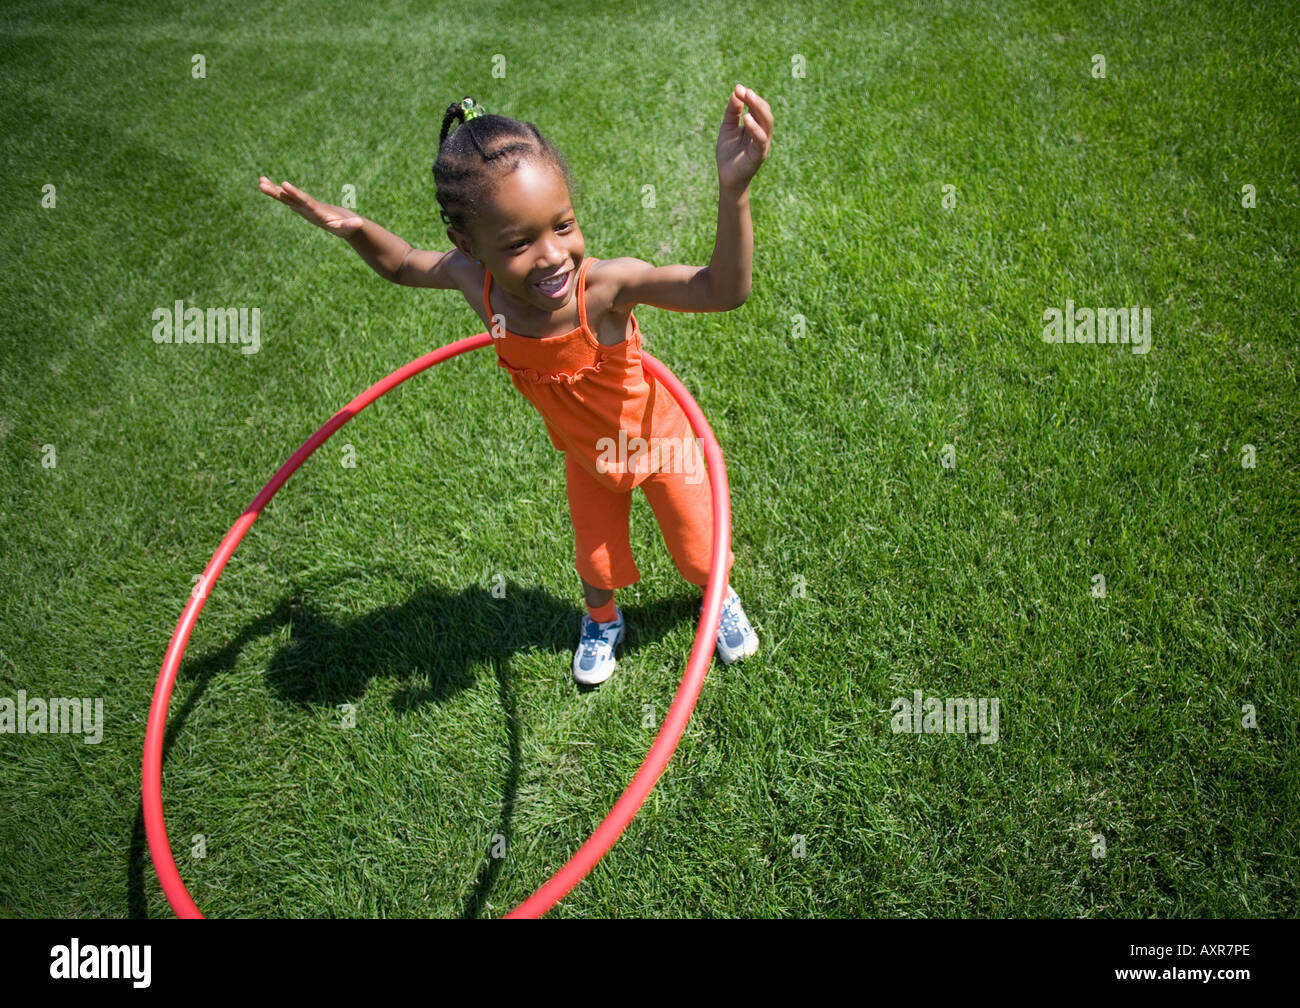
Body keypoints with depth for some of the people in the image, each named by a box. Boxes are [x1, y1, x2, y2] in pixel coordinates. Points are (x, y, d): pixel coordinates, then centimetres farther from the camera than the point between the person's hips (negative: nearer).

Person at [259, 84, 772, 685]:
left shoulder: (603, 285, -43)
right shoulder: (473, 280, -30)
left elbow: (723, 291, -52)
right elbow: (402, 265, -7)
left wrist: (733, 189, -68)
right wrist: (355, 229, -29)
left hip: (659, 440, -3)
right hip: (587, 456, 3)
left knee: (699, 554, 18)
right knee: (596, 561, 26)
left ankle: (721, 598, 56)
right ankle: (602, 620, 61)